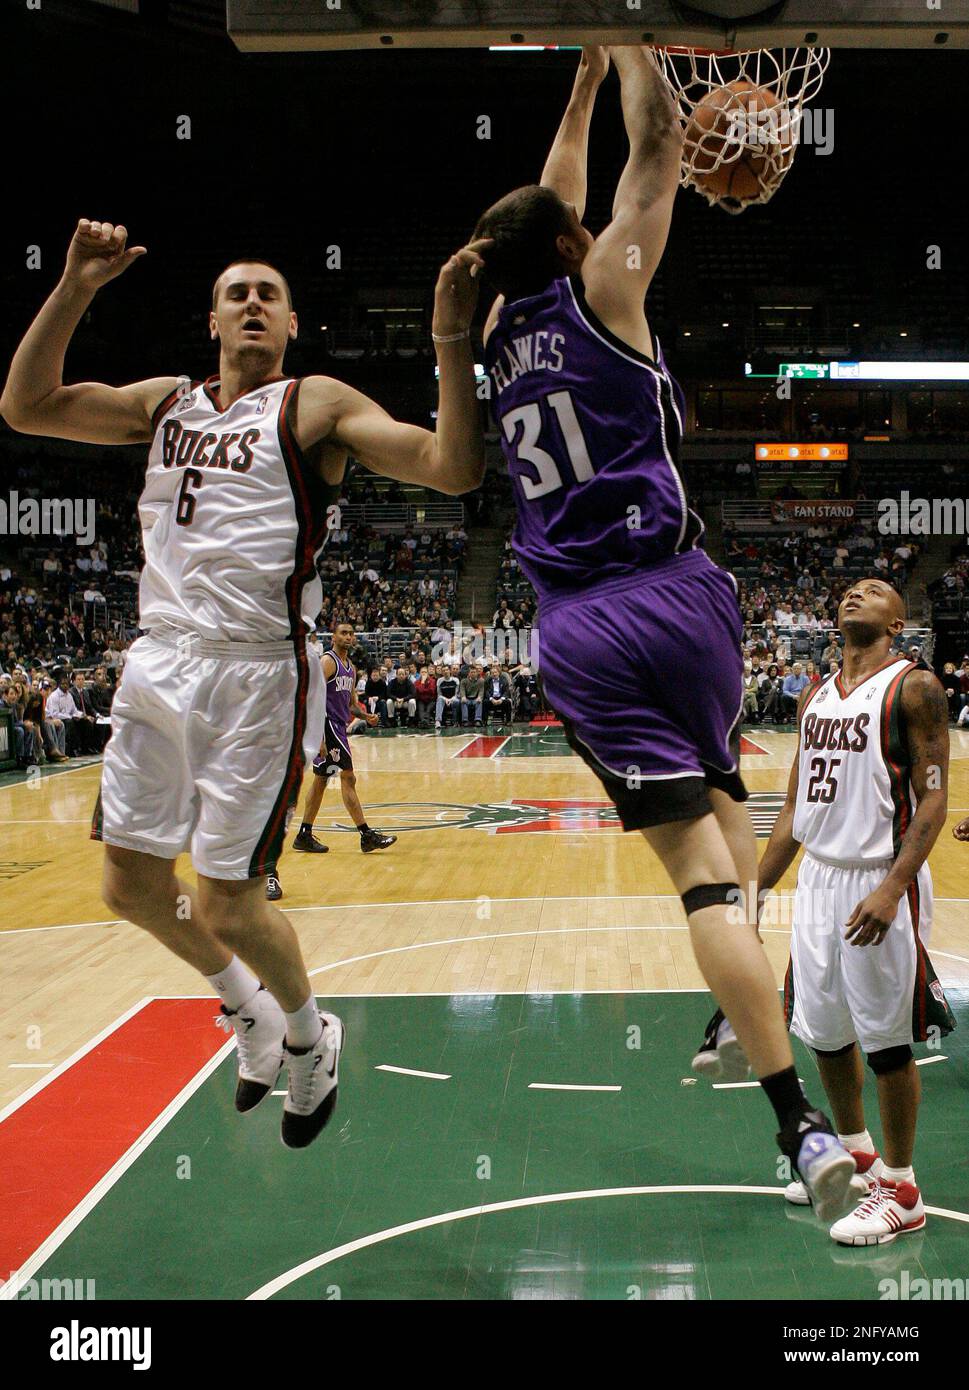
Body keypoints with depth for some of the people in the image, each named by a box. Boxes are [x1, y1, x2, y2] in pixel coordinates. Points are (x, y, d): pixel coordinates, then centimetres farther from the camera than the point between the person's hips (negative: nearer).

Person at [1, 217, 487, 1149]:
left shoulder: (318, 406, -1)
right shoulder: (164, 403, 15)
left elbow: (453, 469, -13)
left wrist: (450, 344, -23)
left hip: (257, 675, -6)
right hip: (159, 662, 6)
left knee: (224, 903, -1)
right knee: (132, 884, 12)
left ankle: (308, 1037, 29)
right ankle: (246, 1011, 38)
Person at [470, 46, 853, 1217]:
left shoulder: (498, 328, 16)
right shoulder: (600, 289, 4)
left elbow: (547, 207, 33)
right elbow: (659, 141, 10)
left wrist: (584, 81, 43)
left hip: (573, 630, 3)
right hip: (673, 596, -2)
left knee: (700, 866, -4)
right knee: (721, 787, 27)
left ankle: (799, 1122, -11)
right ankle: (742, 1013, 17)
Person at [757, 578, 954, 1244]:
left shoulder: (914, 687, -8)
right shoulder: (816, 697, 13)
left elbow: (934, 796, -14)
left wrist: (892, 888, -24)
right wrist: (756, 890, 13)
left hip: (880, 883, -7)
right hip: (817, 878, 7)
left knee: (886, 1040, 1)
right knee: (823, 1032, 15)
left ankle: (900, 1189, 16)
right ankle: (856, 1155, 35)